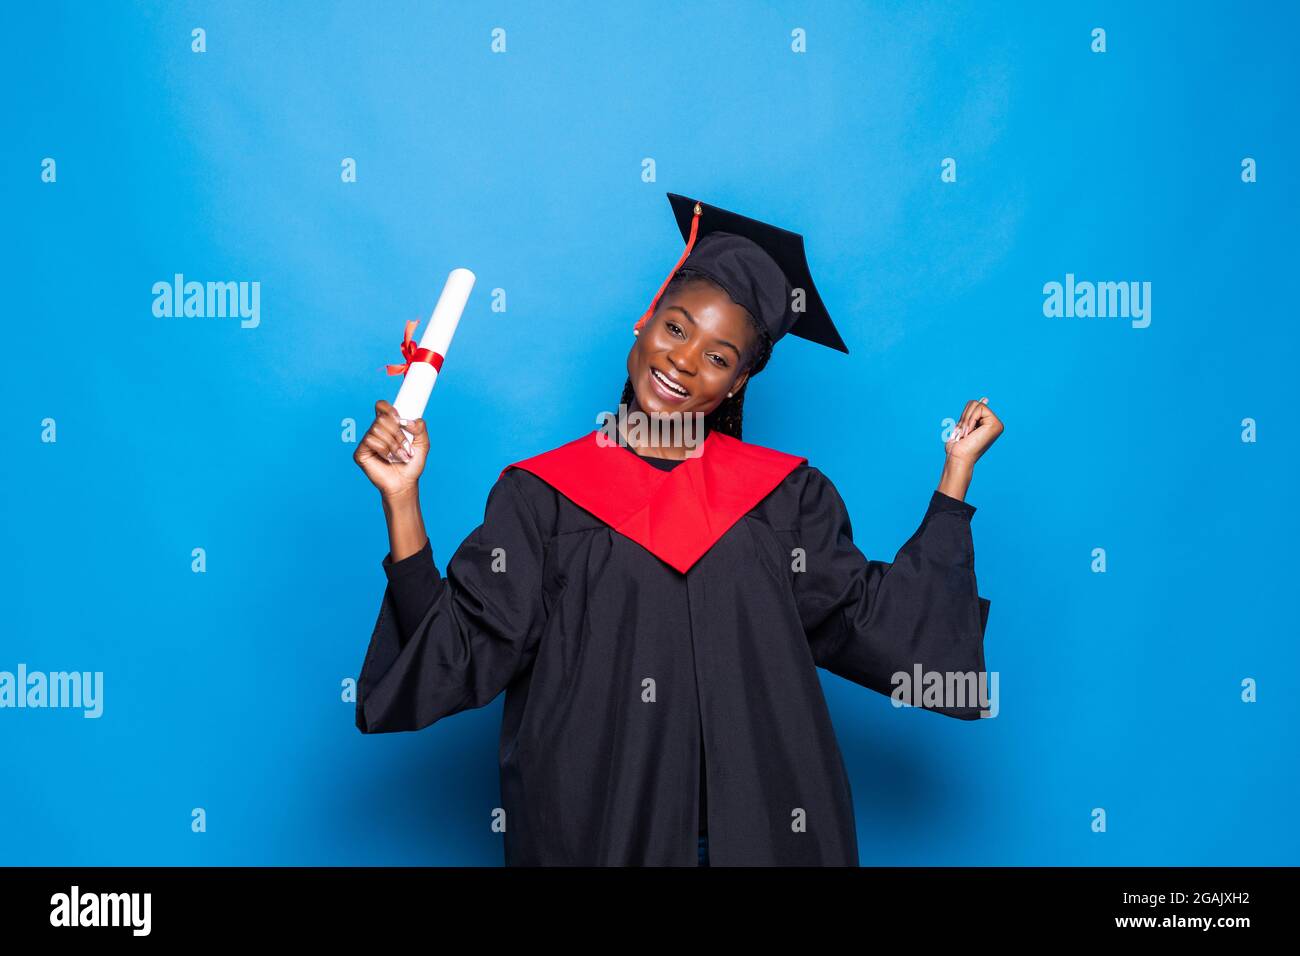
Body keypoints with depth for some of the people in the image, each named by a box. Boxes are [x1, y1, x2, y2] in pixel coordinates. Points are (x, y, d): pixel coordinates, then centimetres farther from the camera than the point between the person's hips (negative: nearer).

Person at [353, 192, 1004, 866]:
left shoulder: (786, 497, 5)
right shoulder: (541, 496, -1)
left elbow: (881, 622, -3)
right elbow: (458, 653, -8)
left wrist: (956, 475, -2)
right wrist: (401, 499, -16)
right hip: (597, 833, -1)